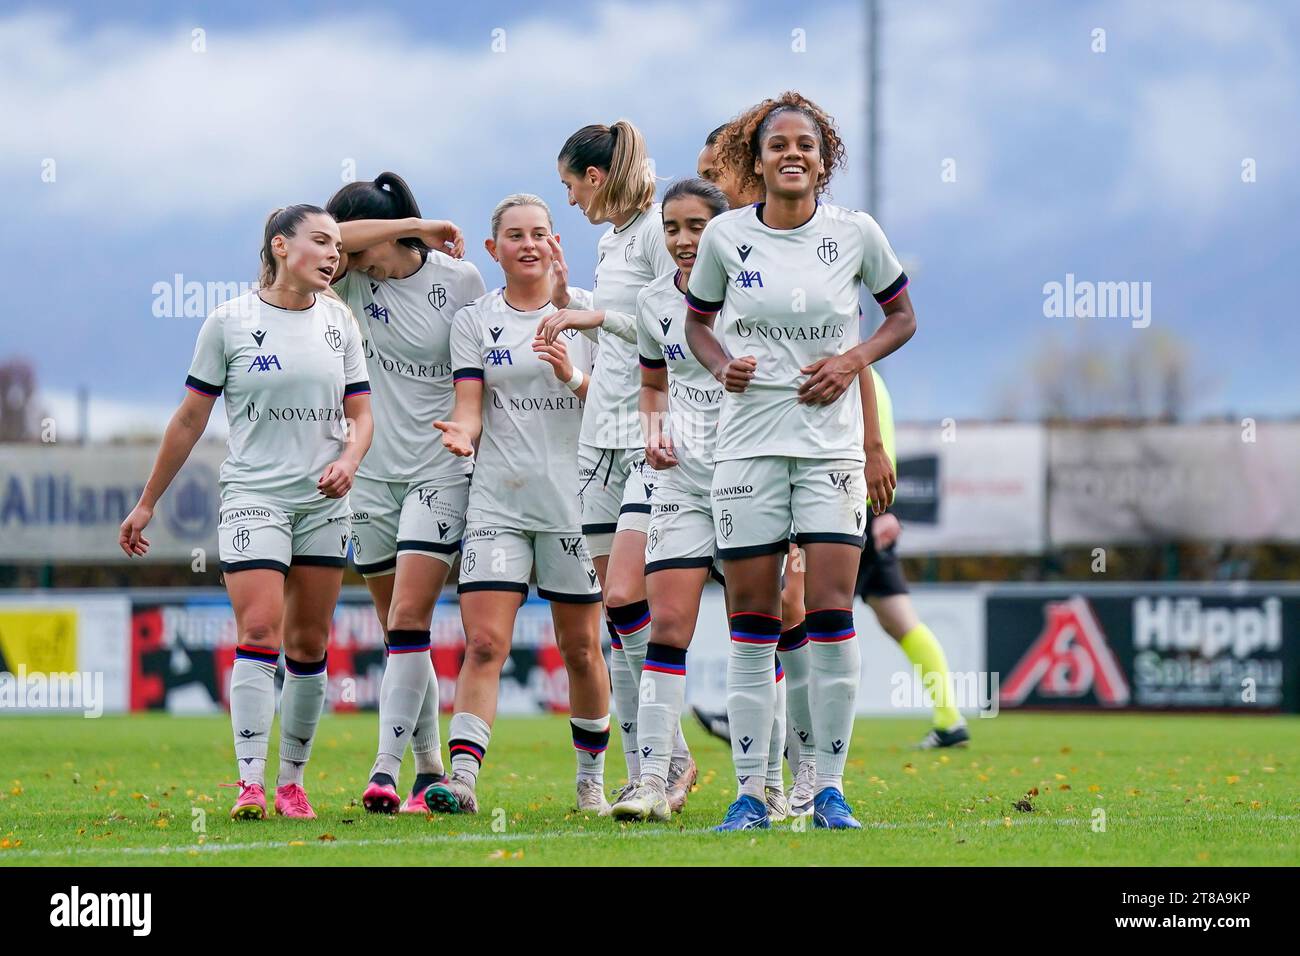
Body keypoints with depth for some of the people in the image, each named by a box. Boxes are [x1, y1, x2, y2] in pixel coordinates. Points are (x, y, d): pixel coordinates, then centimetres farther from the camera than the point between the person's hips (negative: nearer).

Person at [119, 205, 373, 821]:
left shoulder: (339, 322, 7)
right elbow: (190, 420, 4)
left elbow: (360, 414, 12)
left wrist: (348, 459, -11)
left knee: (309, 644, 5)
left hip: (323, 503, 4)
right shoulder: (229, 322, -3)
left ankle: (292, 781, 14)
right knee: (259, 631, -16)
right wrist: (146, 504, 6)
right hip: (252, 497, -4)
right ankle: (250, 783, -19)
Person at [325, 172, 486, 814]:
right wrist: (417, 226, -16)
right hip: (372, 471, 4)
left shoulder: (458, 280, -4)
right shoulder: (354, 279, 2)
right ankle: (429, 771, 14)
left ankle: (385, 771, -19)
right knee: (398, 629, 6)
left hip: (439, 470, -4)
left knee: (408, 619, -14)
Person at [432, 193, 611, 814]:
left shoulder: (584, 310, 5)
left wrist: (573, 378, -17)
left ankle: (592, 778, 22)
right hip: (497, 500, 0)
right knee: (483, 643, -13)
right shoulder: (473, 321, 8)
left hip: (573, 498, 0)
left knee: (580, 648, 6)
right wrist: (461, 433, -21)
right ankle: (462, 775, -20)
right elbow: (470, 407, 2)